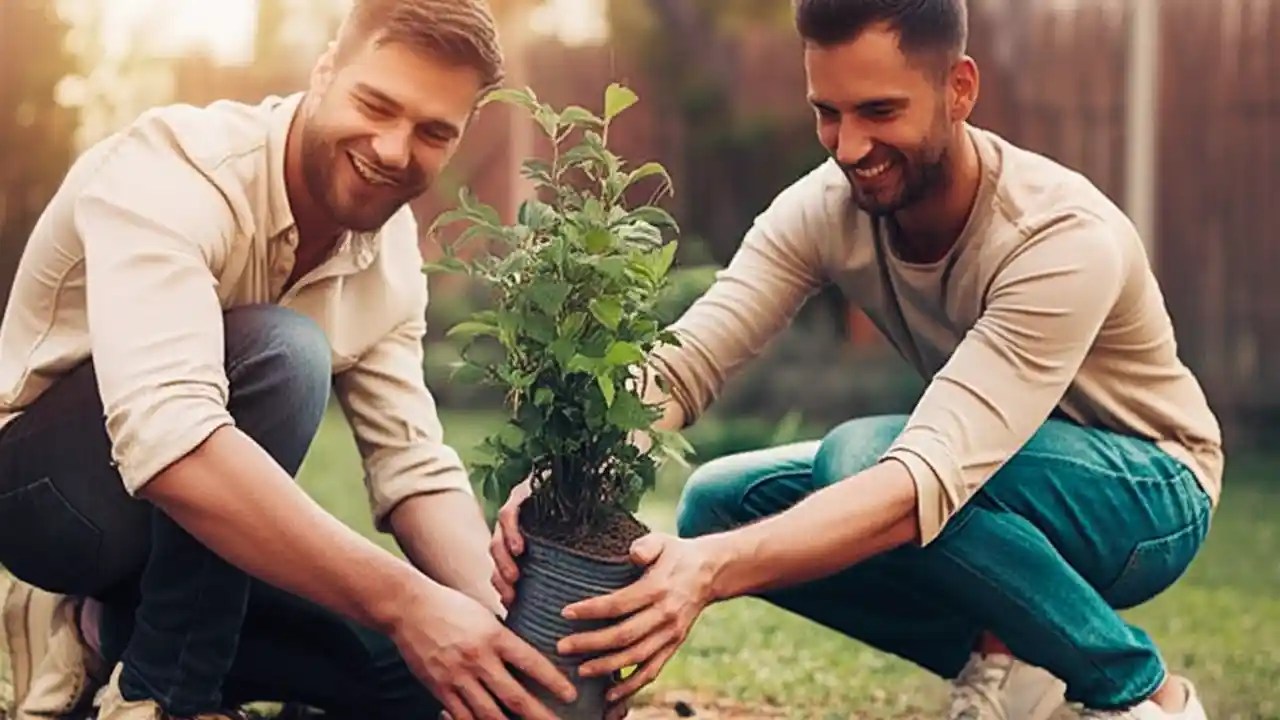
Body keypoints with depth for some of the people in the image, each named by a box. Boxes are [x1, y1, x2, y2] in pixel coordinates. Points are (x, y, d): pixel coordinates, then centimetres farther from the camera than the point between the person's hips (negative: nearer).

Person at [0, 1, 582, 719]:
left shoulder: (394, 253, -4)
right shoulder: (172, 171, -28)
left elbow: (415, 464, -7)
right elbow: (166, 439, -43)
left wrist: (497, 618, -27)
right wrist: (402, 599, -45)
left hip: (166, 546, 7)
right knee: (281, 354, -31)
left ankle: (108, 633, 9)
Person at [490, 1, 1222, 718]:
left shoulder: (1063, 237, -33)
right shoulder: (826, 209, -15)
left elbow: (933, 475, -44)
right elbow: (682, 364, -25)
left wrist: (714, 568, -57)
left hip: (1150, 494, -6)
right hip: (1012, 482, 6)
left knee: (860, 459, -33)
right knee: (718, 501, -13)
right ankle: (998, 653, 1)